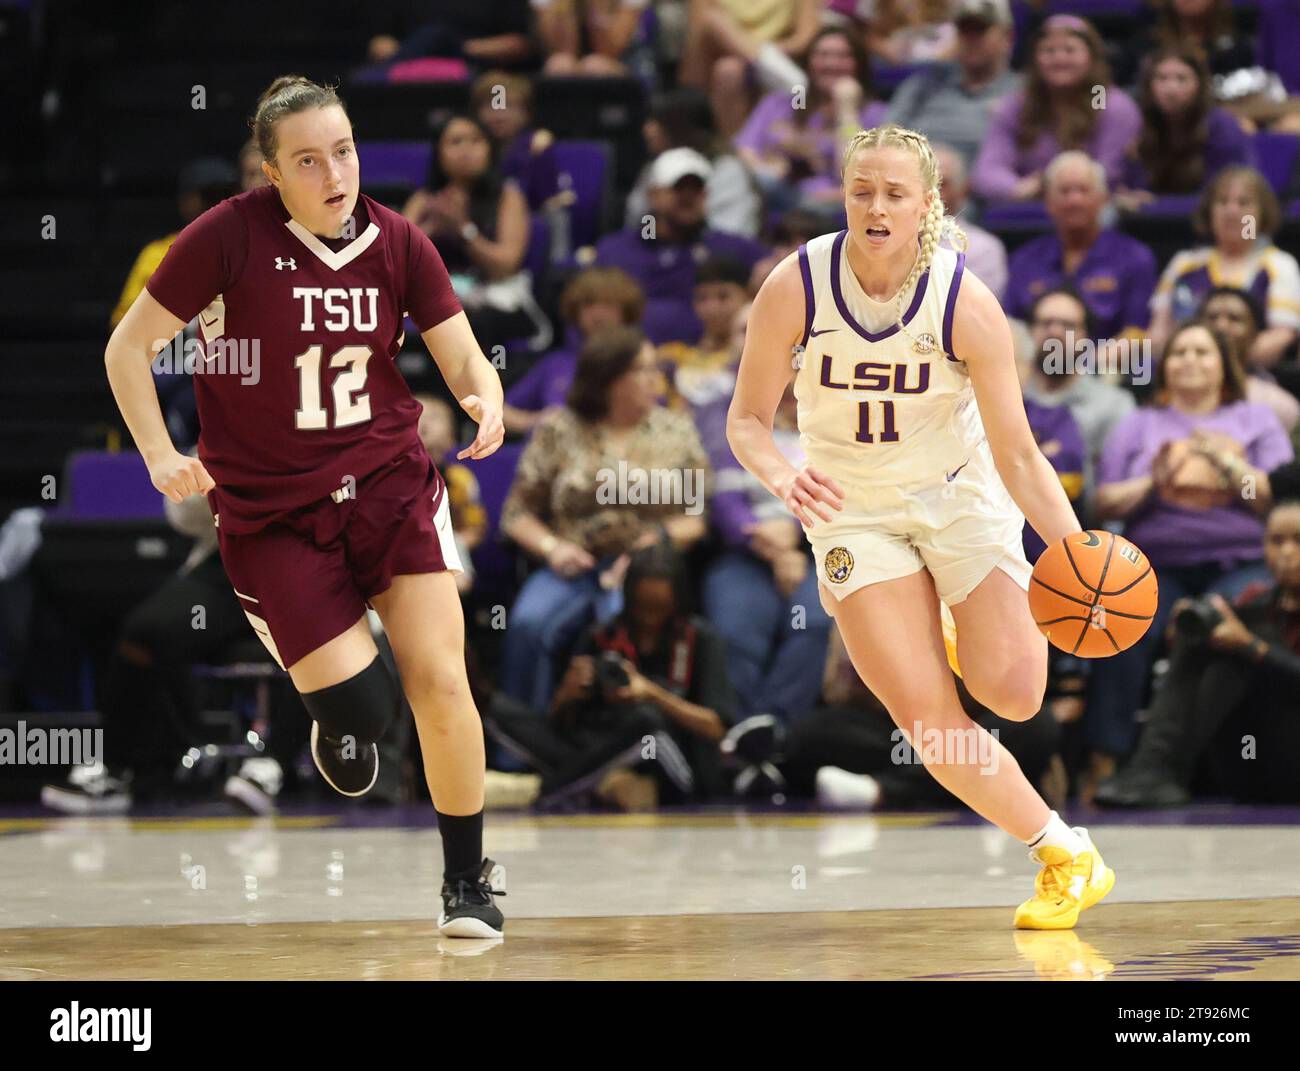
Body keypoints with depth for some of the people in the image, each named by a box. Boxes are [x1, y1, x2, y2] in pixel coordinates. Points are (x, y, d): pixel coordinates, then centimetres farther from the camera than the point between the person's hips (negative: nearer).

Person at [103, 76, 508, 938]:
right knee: (361, 706, -11)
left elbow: (464, 359, 2)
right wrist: (161, 457, -17)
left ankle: (468, 880, 10)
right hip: (269, 512, -2)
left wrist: (486, 403, -21)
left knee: (440, 682, -10)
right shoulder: (230, 236, -13)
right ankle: (340, 721, 31)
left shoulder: (397, 243, -3)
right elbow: (128, 348, -5)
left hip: (390, 485, 2)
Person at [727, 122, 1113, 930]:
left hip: (960, 496, 0)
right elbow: (748, 419, -10)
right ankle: (1066, 855, 9)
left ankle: (976, 634, 23)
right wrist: (782, 477, -31)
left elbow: (1017, 453, -16)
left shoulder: (967, 304, -21)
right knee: (929, 722, -9)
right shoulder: (795, 289, -19)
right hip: (855, 511, 1)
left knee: (1012, 693, -16)